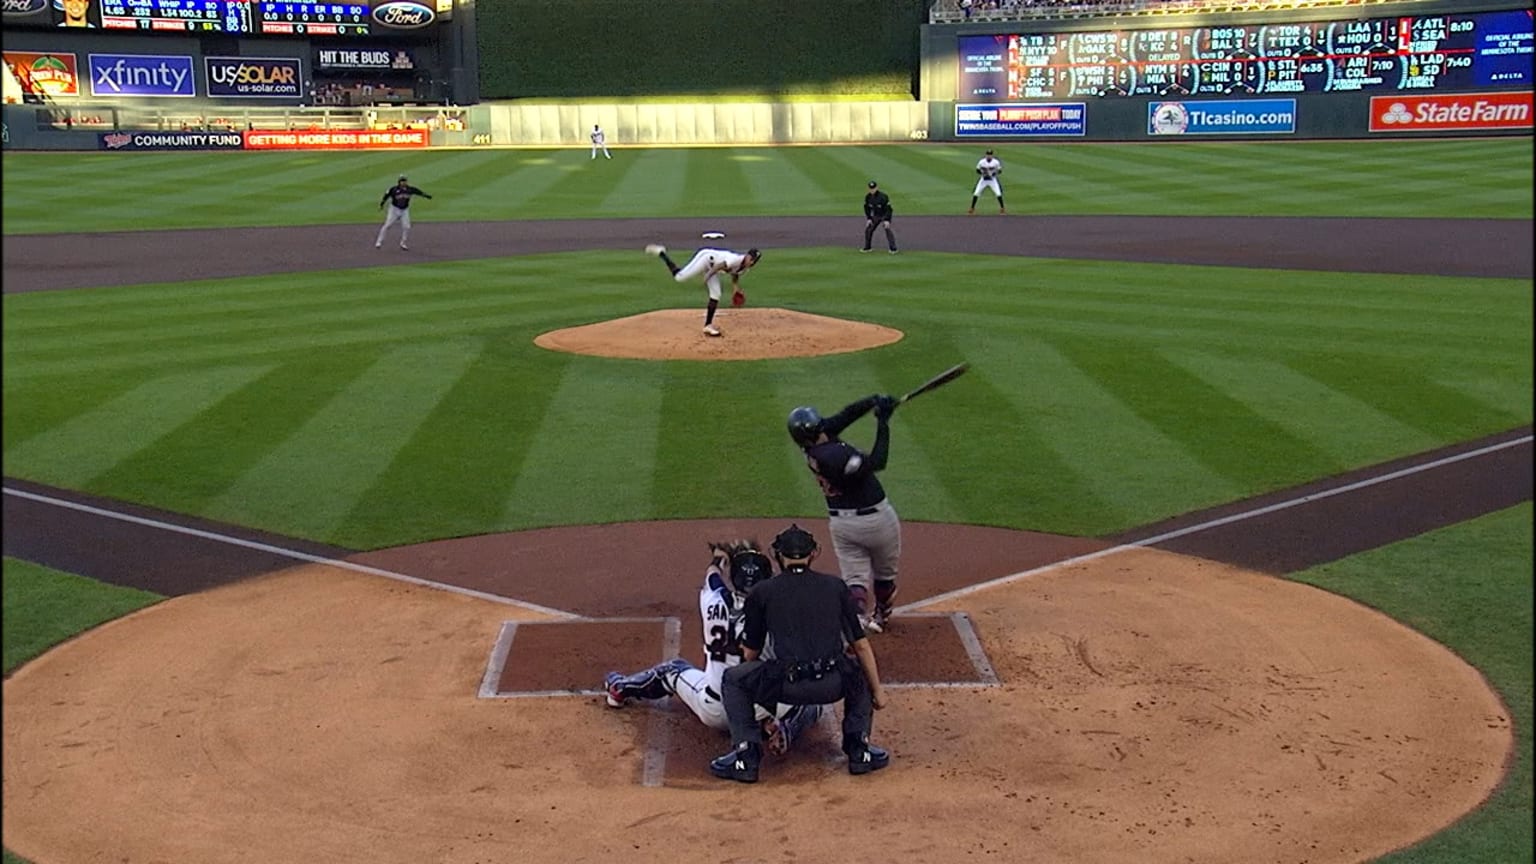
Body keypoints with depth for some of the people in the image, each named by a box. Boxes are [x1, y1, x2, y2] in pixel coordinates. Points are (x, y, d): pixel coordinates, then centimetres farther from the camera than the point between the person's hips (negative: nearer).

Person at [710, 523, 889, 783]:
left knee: (733, 678, 25)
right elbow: (861, 645, 19)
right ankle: (859, 749, 22)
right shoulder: (836, 586, 17)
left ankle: (746, 754, 13)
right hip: (834, 685, 2)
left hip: (786, 685, -1)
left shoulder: (762, 592, 13)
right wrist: (877, 691, 29)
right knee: (859, 672, 35)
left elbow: (750, 654, 20)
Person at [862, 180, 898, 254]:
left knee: (887, 229, -23)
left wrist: (887, 220, -30)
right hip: (875, 216, 6)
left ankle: (893, 248, -21)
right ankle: (867, 247, 20)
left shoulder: (883, 197, -25)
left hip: (884, 215, -6)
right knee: (868, 229, 5)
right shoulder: (868, 197, -8)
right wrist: (869, 218, -2)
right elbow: (867, 208, 5)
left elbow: (888, 209, -24)